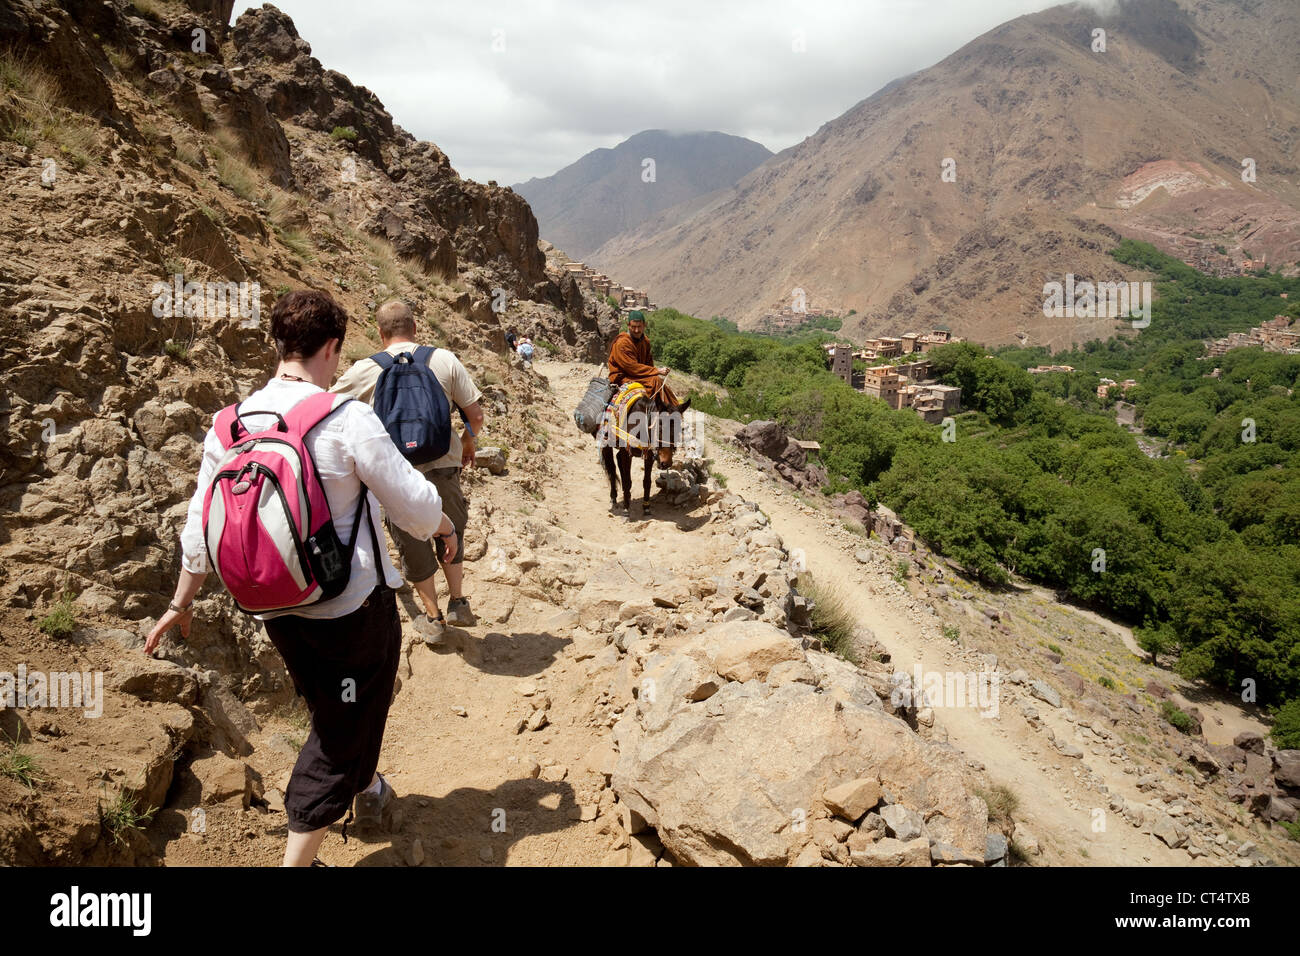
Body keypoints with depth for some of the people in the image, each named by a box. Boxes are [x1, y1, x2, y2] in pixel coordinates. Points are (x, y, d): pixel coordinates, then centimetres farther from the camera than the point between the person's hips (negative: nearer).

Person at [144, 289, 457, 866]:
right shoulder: (350, 421, -20)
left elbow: (201, 527, 5)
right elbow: (416, 506, -13)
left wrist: (181, 604, 17)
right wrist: (445, 527, 9)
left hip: (274, 608, 6)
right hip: (353, 606, -6)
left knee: (335, 708, 28)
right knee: (342, 730, 10)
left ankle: (366, 789, 51)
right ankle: (297, 858, 13)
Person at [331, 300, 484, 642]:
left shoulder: (365, 371, -5)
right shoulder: (444, 360, -5)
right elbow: (476, 415, -3)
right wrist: (468, 440, 18)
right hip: (442, 468, 1)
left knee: (413, 546, 17)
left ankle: (433, 619, 27)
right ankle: (458, 603, 24)